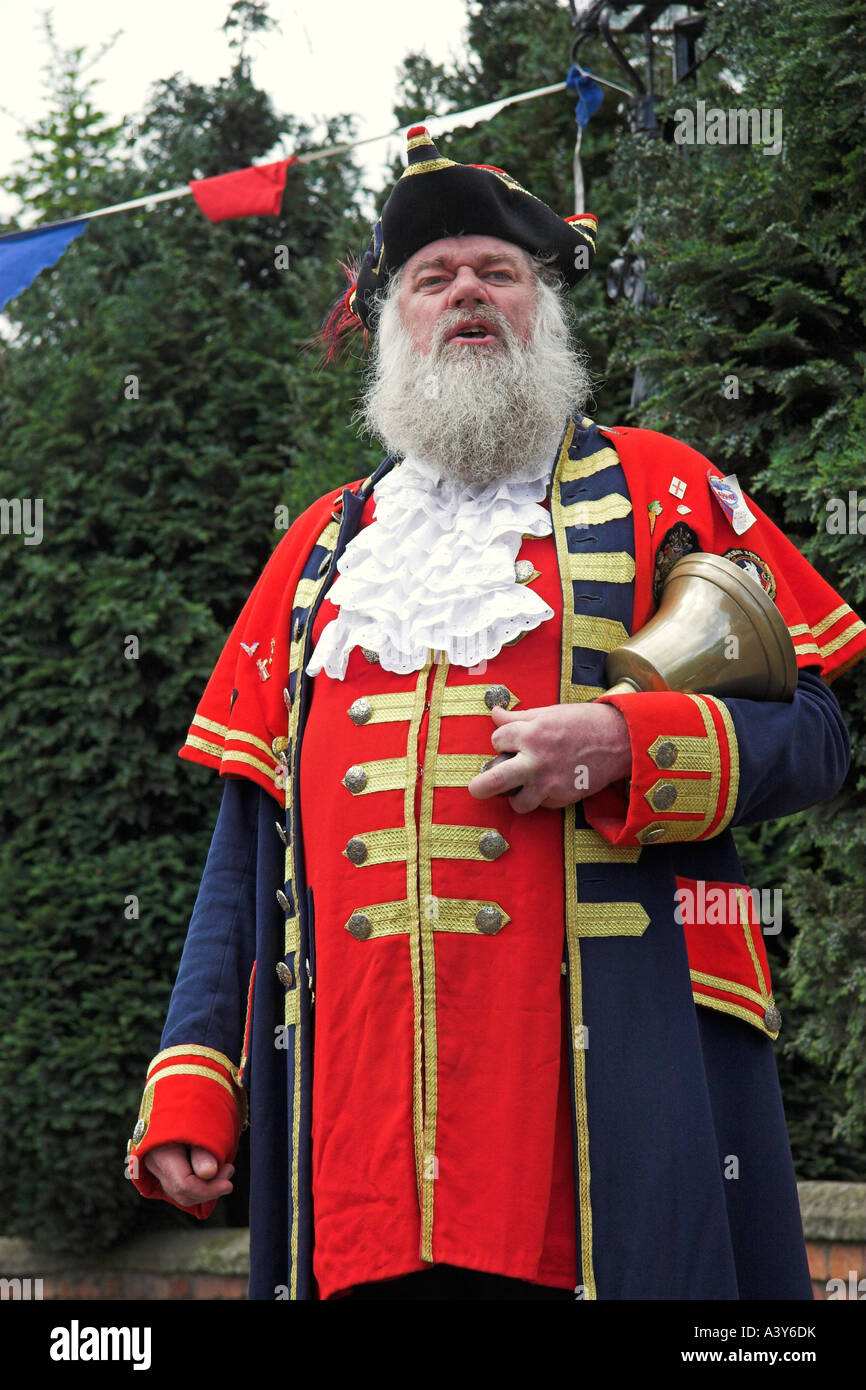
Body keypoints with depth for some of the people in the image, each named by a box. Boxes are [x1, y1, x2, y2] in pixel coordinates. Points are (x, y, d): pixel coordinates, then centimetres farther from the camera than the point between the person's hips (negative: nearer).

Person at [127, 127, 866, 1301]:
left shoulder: (662, 494, 13)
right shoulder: (324, 545, 22)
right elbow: (248, 842, 19)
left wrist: (630, 744, -13)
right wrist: (190, 1088, 8)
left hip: (617, 1060, -2)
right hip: (361, 1086, 3)